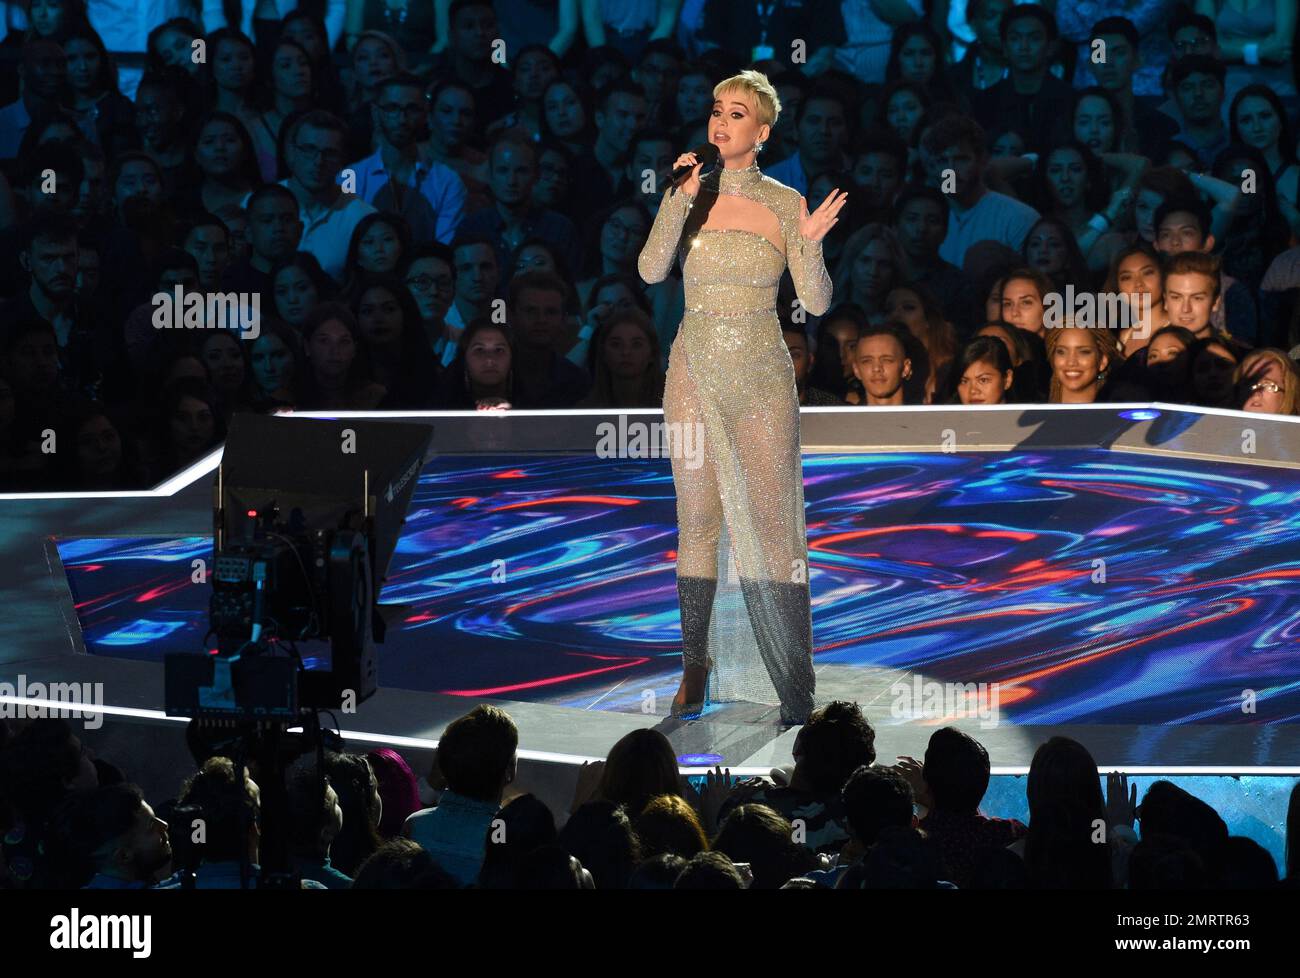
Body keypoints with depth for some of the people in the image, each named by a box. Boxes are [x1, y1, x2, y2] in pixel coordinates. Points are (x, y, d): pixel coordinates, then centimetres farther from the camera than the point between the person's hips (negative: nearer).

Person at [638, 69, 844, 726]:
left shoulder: (785, 204, 0)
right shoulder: (688, 193, 4)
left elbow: (816, 303, -4)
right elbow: (651, 270, -10)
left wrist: (811, 246, -22)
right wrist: (683, 201, -22)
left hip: (761, 375, -2)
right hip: (695, 370, 2)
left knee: (771, 522, -6)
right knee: (696, 518, 6)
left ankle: (797, 696, -5)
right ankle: (695, 671, 15)